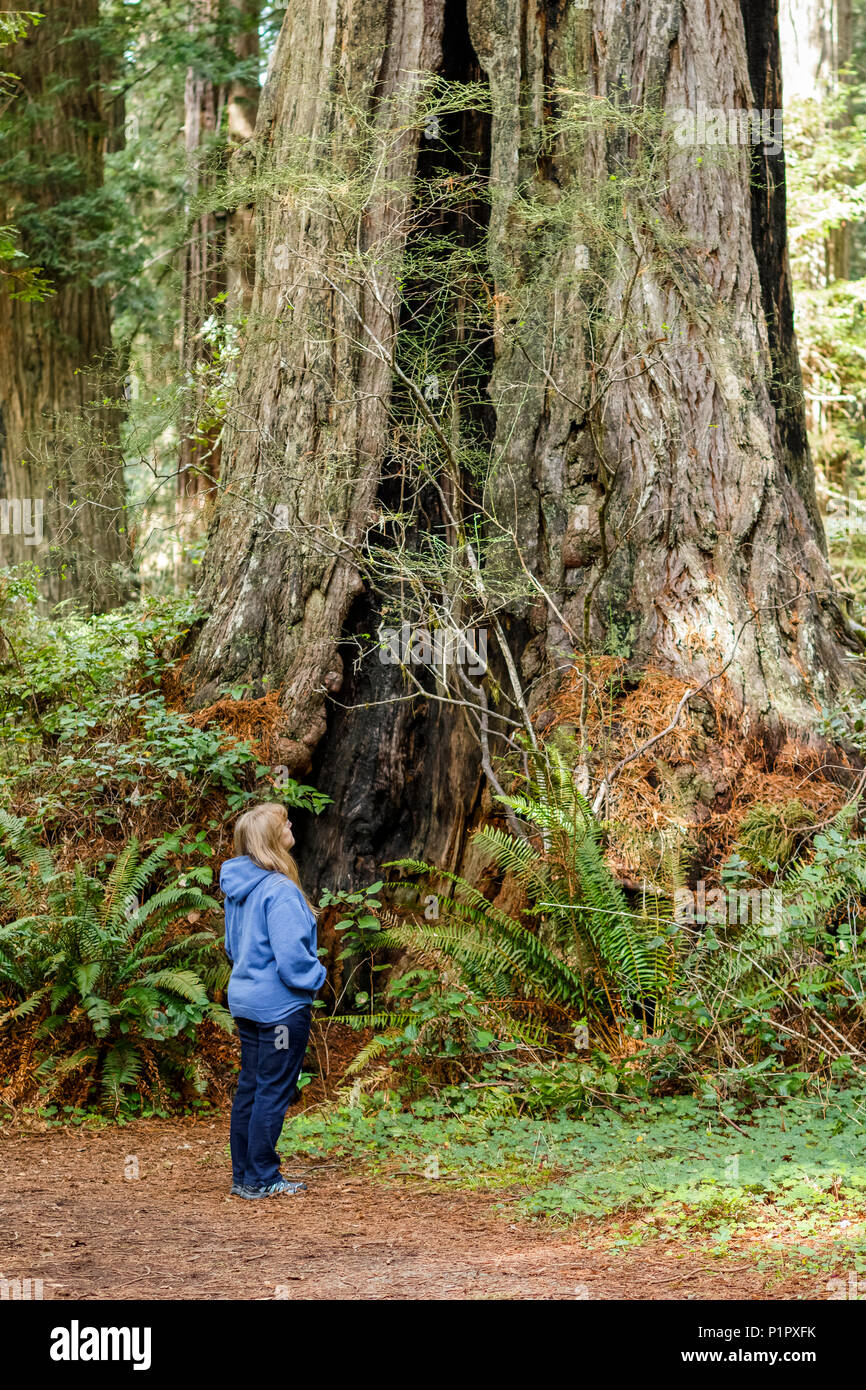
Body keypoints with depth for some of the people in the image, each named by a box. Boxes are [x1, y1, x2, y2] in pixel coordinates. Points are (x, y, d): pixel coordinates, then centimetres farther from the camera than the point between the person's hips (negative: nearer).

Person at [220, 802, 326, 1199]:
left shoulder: (237, 888, 6)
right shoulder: (279, 891, -22)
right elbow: (292, 955, -23)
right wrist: (316, 977, -6)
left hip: (245, 999, 9)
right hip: (280, 1004, -9)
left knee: (249, 1088, 14)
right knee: (274, 1092, 0)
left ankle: (243, 1175, 20)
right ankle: (260, 1179, 5)